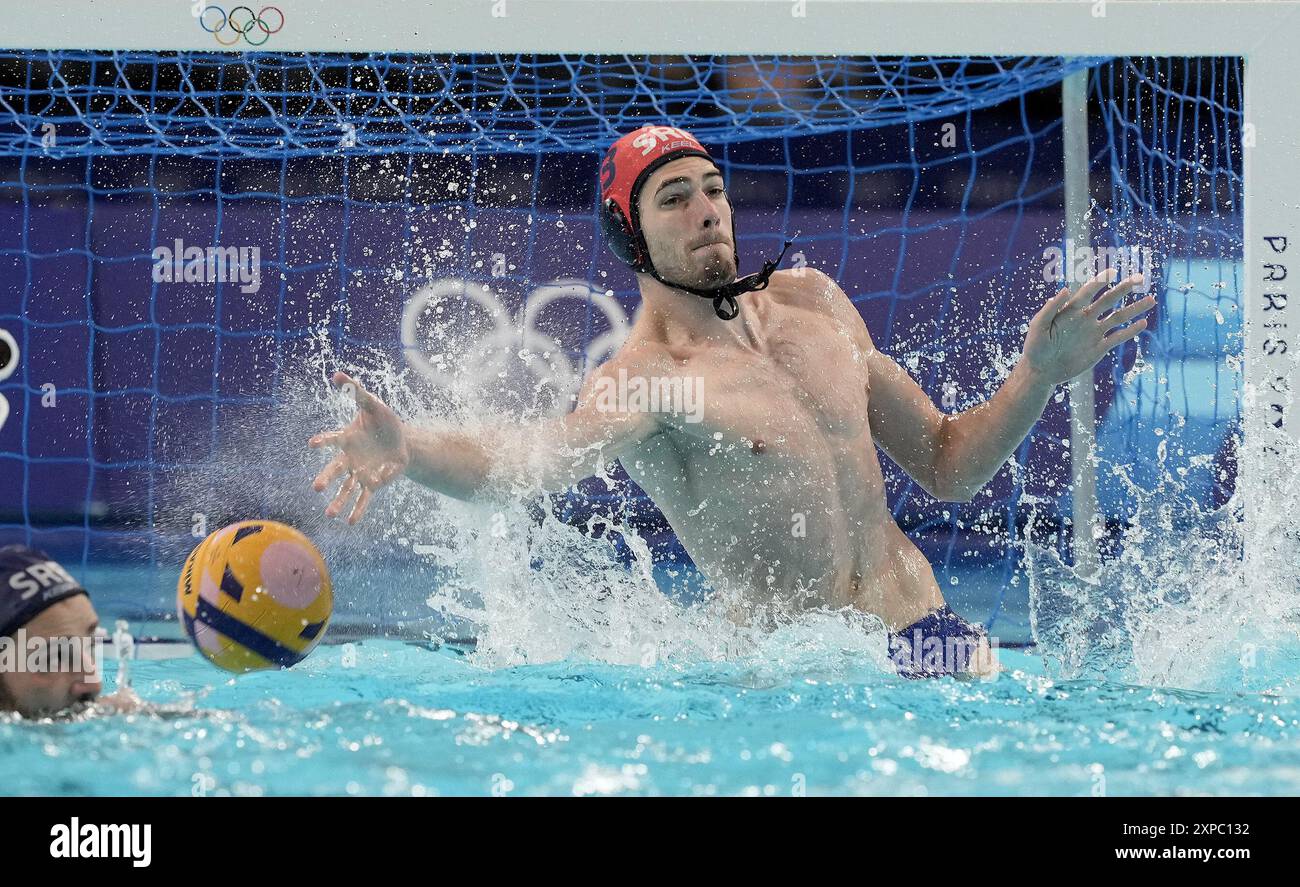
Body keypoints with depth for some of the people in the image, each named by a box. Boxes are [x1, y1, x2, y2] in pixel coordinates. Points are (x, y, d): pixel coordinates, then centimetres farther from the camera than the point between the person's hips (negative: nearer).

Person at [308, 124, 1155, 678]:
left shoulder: (811, 301, 13)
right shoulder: (641, 378, -9)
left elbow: (947, 466, 21)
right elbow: (542, 452, -33)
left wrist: (1040, 374, 5)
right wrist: (407, 448, -53)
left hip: (933, 640, 4)